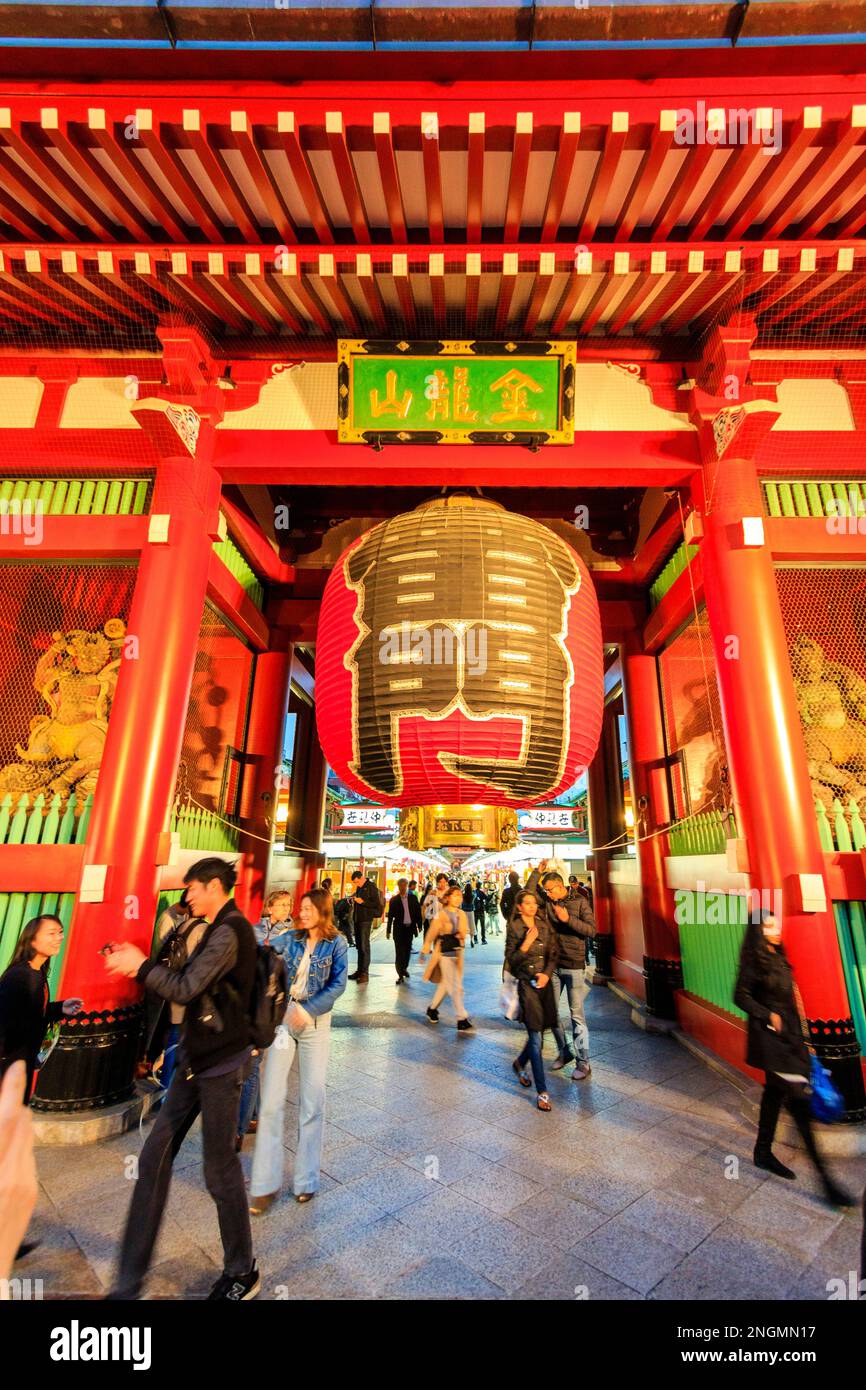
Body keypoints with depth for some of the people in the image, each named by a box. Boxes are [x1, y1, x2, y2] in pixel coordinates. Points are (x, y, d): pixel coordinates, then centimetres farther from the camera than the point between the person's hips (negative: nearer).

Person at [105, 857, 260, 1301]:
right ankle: (129, 1281, 23)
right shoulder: (220, 930, 11)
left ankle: (242, 1274, 27)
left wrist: (140, 965, -14)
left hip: (221, 1064, -9)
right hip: (197, 1059, 9)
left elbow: (186, 988, -26)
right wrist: (138, 963, 5)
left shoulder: (229, 932, -21)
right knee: (154, 1158, 10)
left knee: (220, 1169, 6)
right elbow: (192, 985, 12)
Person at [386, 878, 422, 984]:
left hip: (410, 927, 2)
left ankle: (404, 968, 33)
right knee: (399, 951, -4)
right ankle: (400, 975, 1)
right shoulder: (394, 900, -1)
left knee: (407, 950, 12)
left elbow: (418, 912, 7)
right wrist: (388, 930, 0)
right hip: (399, 928, -2)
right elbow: (390, 916, 0)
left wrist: (419, 925, 4)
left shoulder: (413, 898, 4)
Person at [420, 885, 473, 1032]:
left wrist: (461, 935, -9)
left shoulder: (462, 914, 5)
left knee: (446, 983, 17)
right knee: (455, 987, -5)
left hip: (457, 952, 7)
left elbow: (465, 932, 14)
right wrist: (424, 951, -4)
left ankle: (432, 1009, 35)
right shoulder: (441, 914, -13)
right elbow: (431, 933, -8)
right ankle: (462, 1019, 1)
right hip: (444, 952, -7)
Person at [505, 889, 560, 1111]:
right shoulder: (514, 928, -7)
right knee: (536, 1037, -5)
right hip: (527, 984, -5)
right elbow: (511, 960, -8)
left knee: (539, 1032, 14)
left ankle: (520, 1063, 41)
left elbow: (554, 953, 6)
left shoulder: (544, 925, 4)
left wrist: (547, 973, -8)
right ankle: (542, 1092, 5)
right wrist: (527, 943, -20)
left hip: (545, 982, 5)